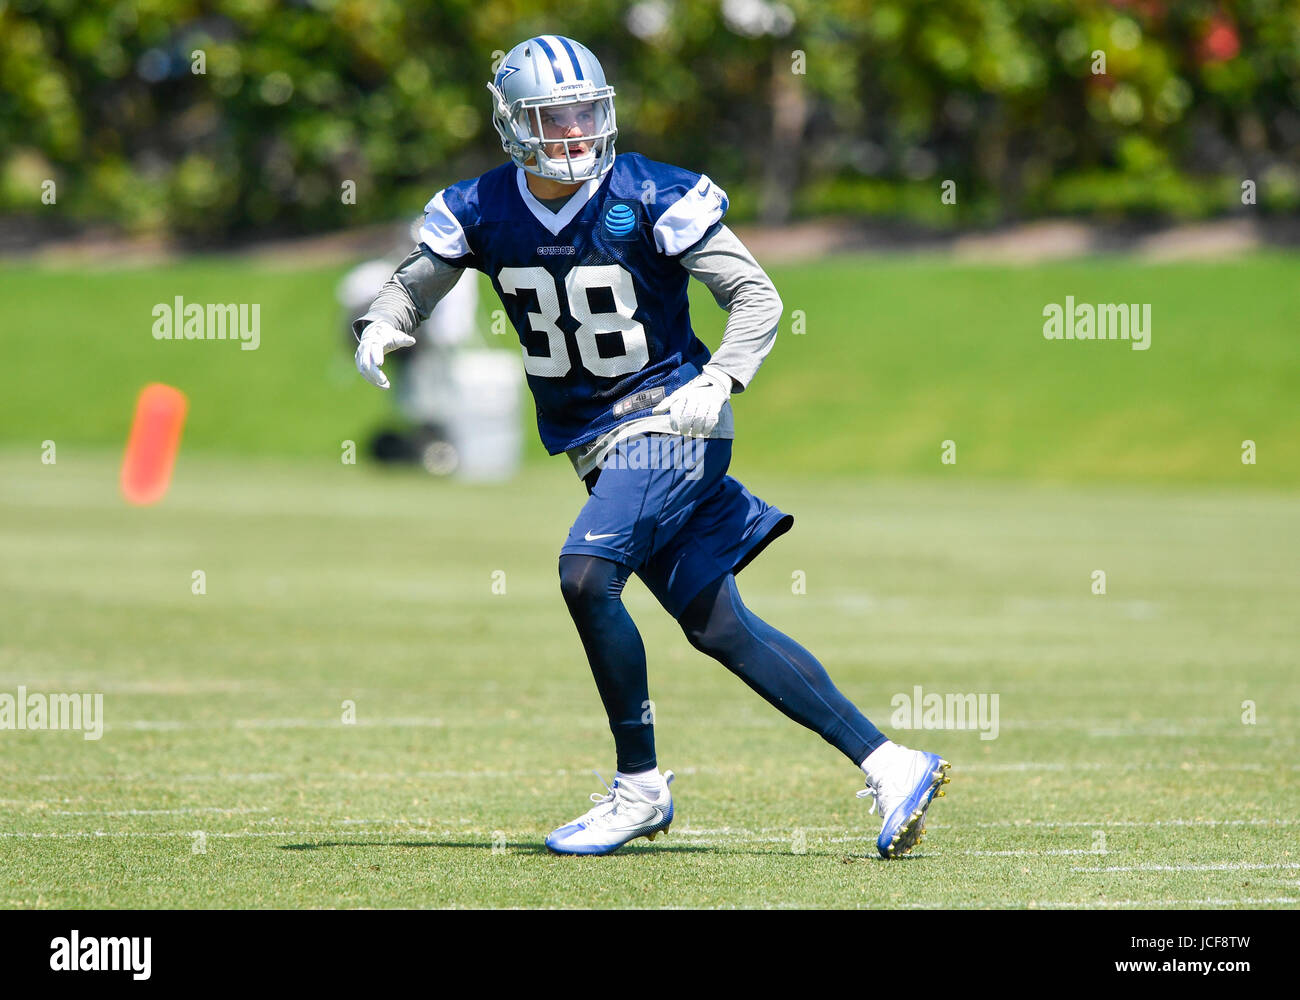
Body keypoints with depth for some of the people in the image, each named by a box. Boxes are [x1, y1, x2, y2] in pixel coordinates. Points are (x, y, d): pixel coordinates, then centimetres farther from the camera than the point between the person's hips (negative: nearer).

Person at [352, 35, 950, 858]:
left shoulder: (650, 199, -15)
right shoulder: (483, 211, -1)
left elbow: (757, 298, -11)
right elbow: (414, 287, 12)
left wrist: (718, 381, -26)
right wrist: (380, 328, -11)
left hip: (669, 421, -6)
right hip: (596, 444, 6)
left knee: (586, 574, -24)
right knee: (717, 626, 2)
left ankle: (640, 788, -10)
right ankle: (889, 767, 5)